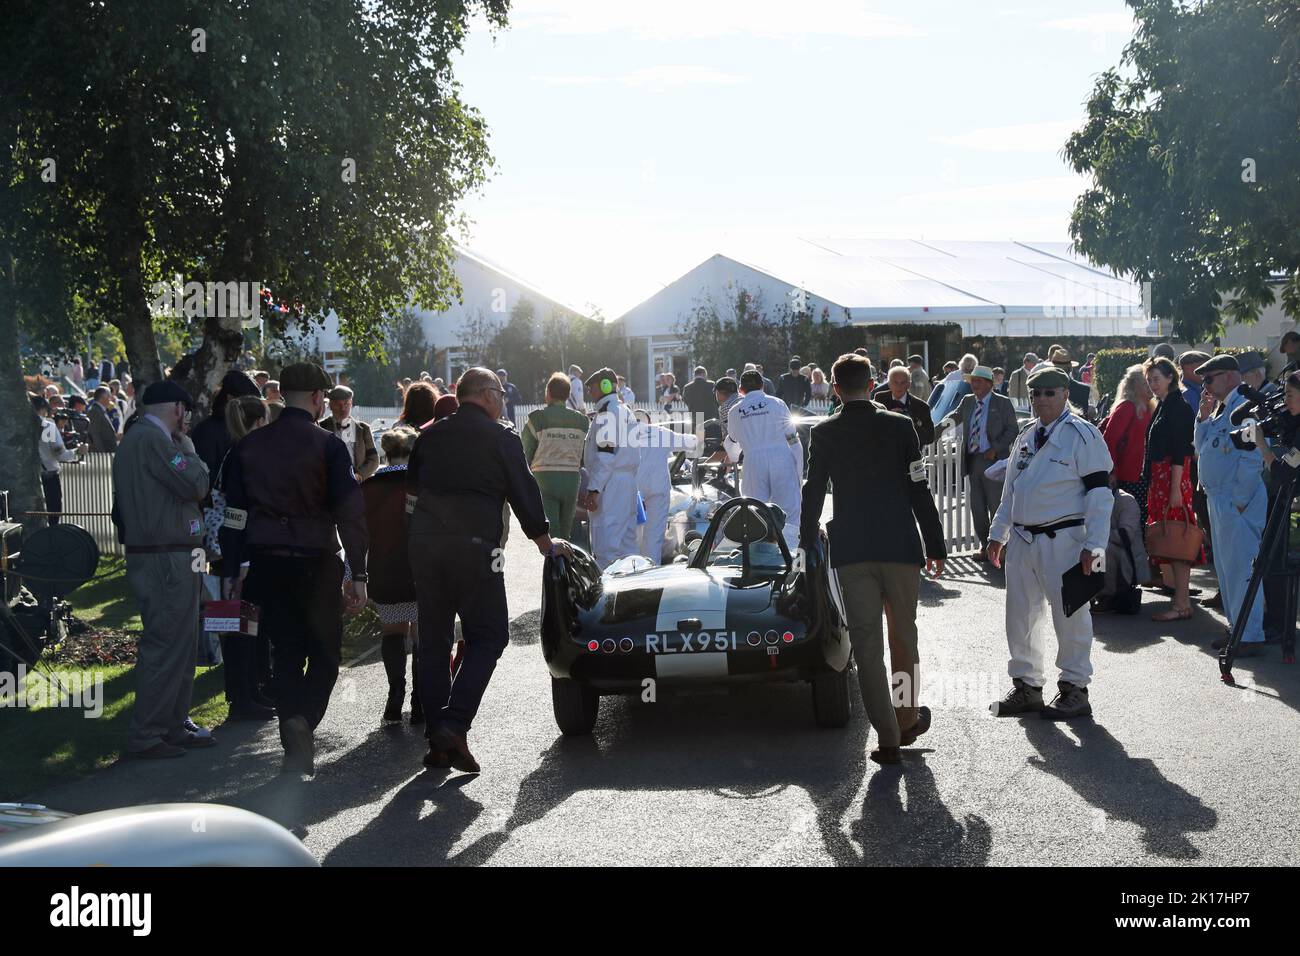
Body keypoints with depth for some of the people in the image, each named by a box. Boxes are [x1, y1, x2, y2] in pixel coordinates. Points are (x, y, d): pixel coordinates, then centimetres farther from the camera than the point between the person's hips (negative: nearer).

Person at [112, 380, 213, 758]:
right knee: (165, 649, -7)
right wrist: (189, 451, -3)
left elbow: (121, 508, 24)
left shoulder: (134, 439, 18)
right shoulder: (153, 439, -15)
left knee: (182, 646, 16)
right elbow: (195, 485, -17)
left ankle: (173, 726, 23)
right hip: (166, 560, -11)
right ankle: (145, 737, -4)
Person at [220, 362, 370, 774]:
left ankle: (296, 748, -1)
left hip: (266, 564, 4)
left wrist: (234, 570, 13)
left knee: (286, 653, 10)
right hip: (316, 564, -3)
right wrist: (357, 574, -7)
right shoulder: (328, 445, -6)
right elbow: (350, 511, -10)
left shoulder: (250, 444, 6)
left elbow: (234, 510, 8)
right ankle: (304, 721, -12)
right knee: (325, 653, 10)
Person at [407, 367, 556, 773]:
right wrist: (544, 540, 13)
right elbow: (524, 491, 2)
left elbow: (411, 485, 24)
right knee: (487, 636, 2)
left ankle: (438, 741, 9)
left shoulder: (430, 435, 14)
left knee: (434, 640, 11)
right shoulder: (501, 437, 0)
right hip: (474, 543, -5)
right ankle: (454, 726, -14)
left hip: (424, 541, 5)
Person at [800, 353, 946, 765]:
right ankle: (907, 720, 29)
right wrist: (936, 547, 4)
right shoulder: (899, 426, -3)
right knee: (904, 635, 16)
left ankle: (887, 736, -1)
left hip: (851, 552, 0)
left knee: (866, 643, 2)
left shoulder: (823, 433, 0)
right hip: (900, 546, 0)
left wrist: (809, 544, 17)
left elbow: (813, 493, 4)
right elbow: (920, 491, -2)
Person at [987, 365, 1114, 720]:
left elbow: (1100, 493, -12)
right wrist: (998, 534, 19)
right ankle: (1026, 685, 22)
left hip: (1062, 540, -7)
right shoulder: (1026, 435, 15)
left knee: (1069, 615, -1)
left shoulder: (1082, 435, -8)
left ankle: (1075, 688, 9)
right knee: (1020, 615, 11)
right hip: (1021, 539, 7)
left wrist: (1093, 545, -17)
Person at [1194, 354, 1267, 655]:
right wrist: (1203, 417, 7)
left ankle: (1251, 636, -3)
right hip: (1218, 500, 10)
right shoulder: (1222, 408, 16)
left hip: (1238, 504, -10)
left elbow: (1252, 459, -21)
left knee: (1240, 568, -7)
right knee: (1226, 568, 16)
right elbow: (1202, 447, 21)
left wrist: (1239, 501, -19)